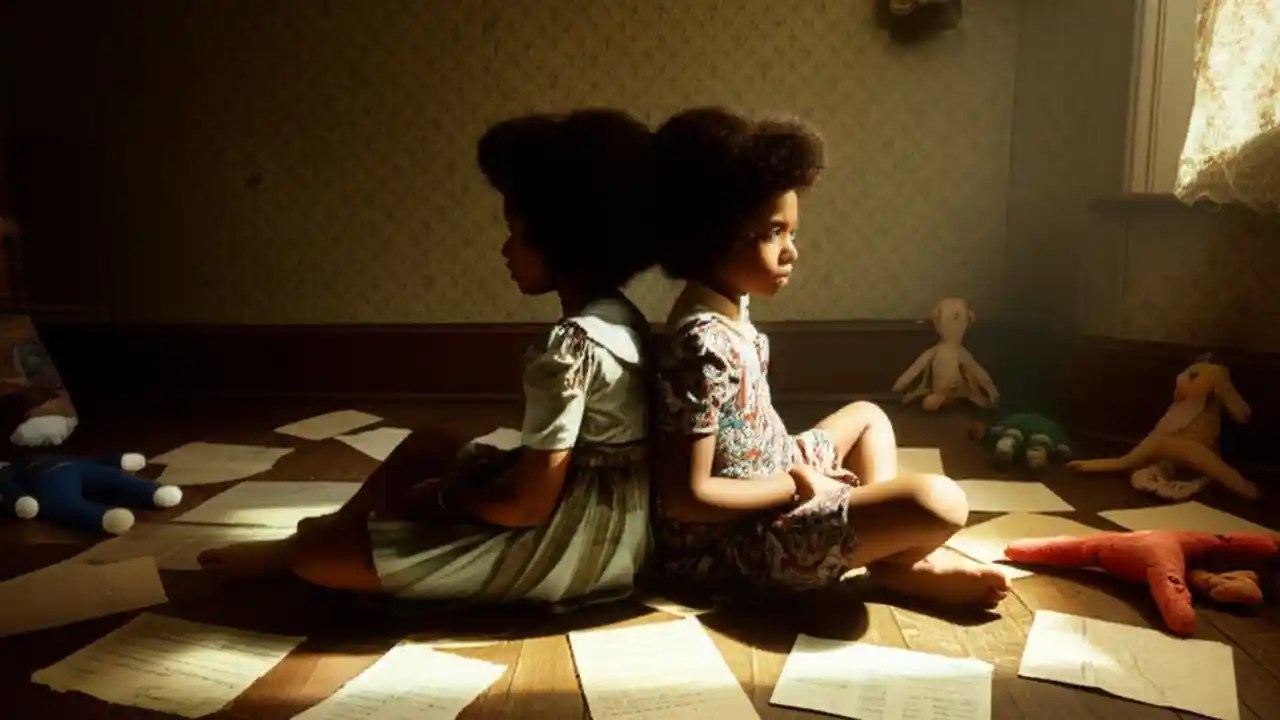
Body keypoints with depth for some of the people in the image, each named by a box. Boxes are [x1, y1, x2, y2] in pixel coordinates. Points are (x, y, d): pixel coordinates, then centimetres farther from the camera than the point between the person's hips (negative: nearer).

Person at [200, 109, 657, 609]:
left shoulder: (569, 347, -27)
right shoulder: (618, 316, 2)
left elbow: (528, 505, -24)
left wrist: (439, 498, -7)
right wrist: (468, 476, 7)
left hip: (571, 540, -9)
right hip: (598, 516, 9)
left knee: (319, 554, -2)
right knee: (423, 444, 26)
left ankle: (289, 552, 31)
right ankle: (339, 526, 39)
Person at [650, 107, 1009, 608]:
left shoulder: (726, 308, 3)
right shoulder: (706, 345, -27)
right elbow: (685, 496, -27)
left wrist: (793, 457, 0)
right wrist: (798, 487, -16)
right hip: (730, 542, -11)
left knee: (867, 416, 28)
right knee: (940, 503, -24)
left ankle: (899, 550, 12)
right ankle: (893, 563, 9)